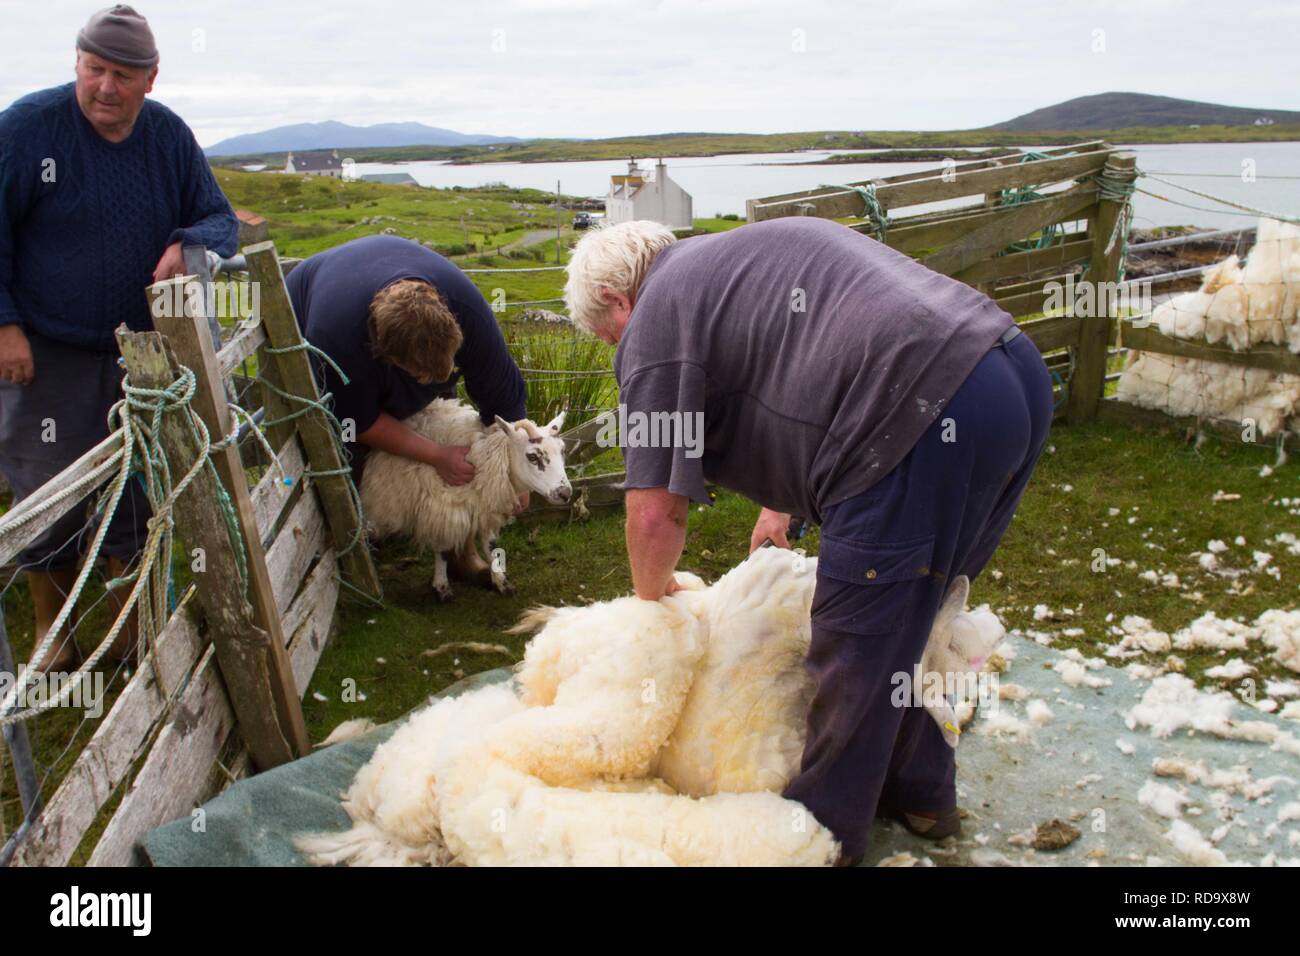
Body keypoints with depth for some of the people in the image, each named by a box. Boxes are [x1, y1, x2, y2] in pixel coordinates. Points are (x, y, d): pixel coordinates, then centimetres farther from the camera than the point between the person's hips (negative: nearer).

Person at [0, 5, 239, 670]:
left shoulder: (168, 136, 1)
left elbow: (221, 219, 5)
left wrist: (187, 245, -18)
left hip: (140, 349, 3)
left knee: (135, 493, 10)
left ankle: (131, 622, 28)